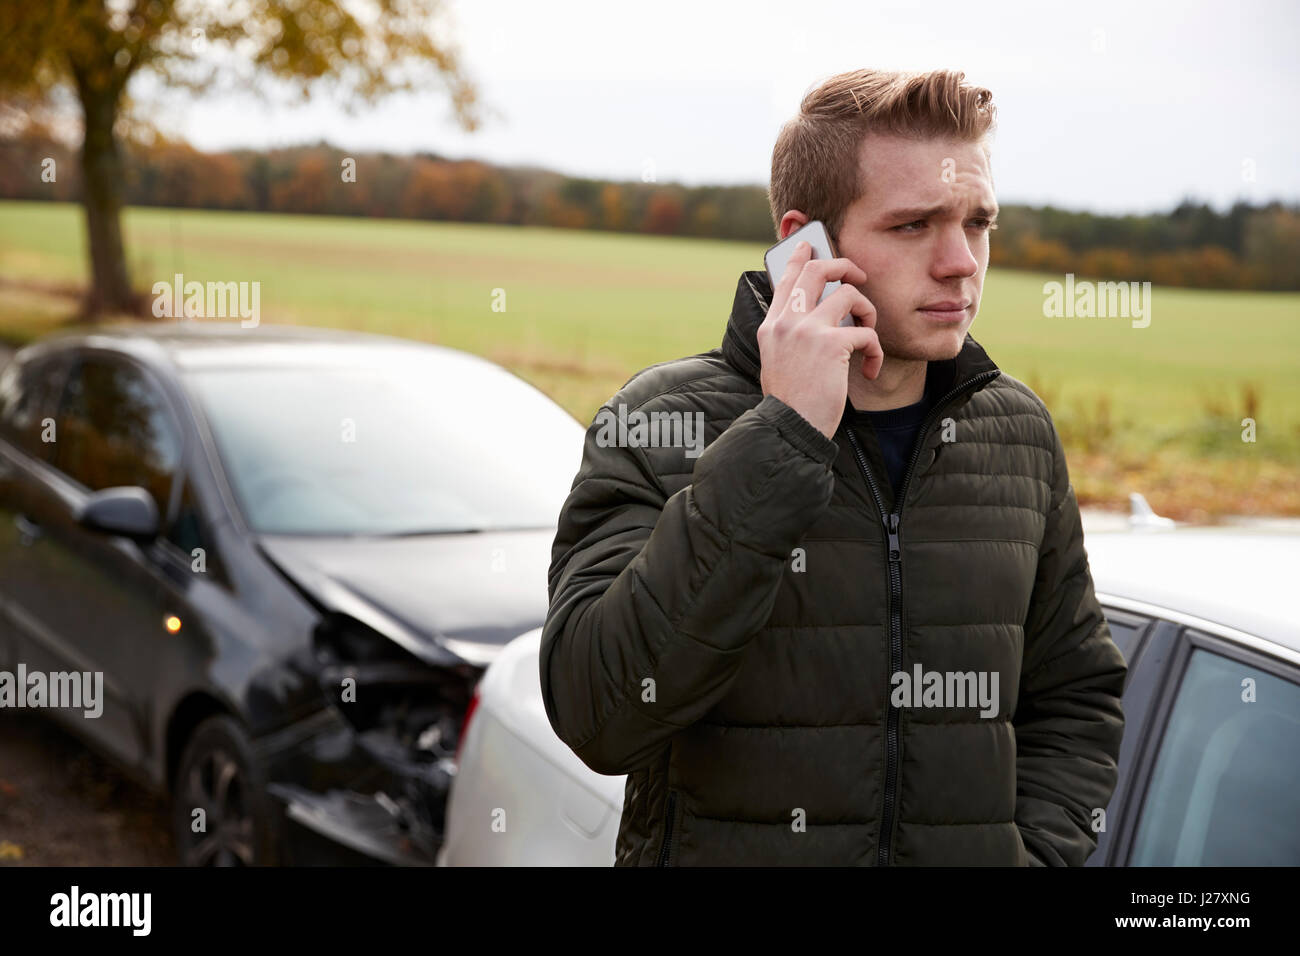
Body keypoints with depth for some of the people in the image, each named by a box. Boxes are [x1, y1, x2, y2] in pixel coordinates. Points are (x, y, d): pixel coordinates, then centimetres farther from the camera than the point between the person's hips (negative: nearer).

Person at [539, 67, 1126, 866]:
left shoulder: (1017, 432, 4)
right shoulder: (665, 421, -10)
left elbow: (1075, 695, 13)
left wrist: (1031, 853, -4)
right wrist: (783, 438, -25)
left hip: (977, 847, 3)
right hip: (721, 845, -3)